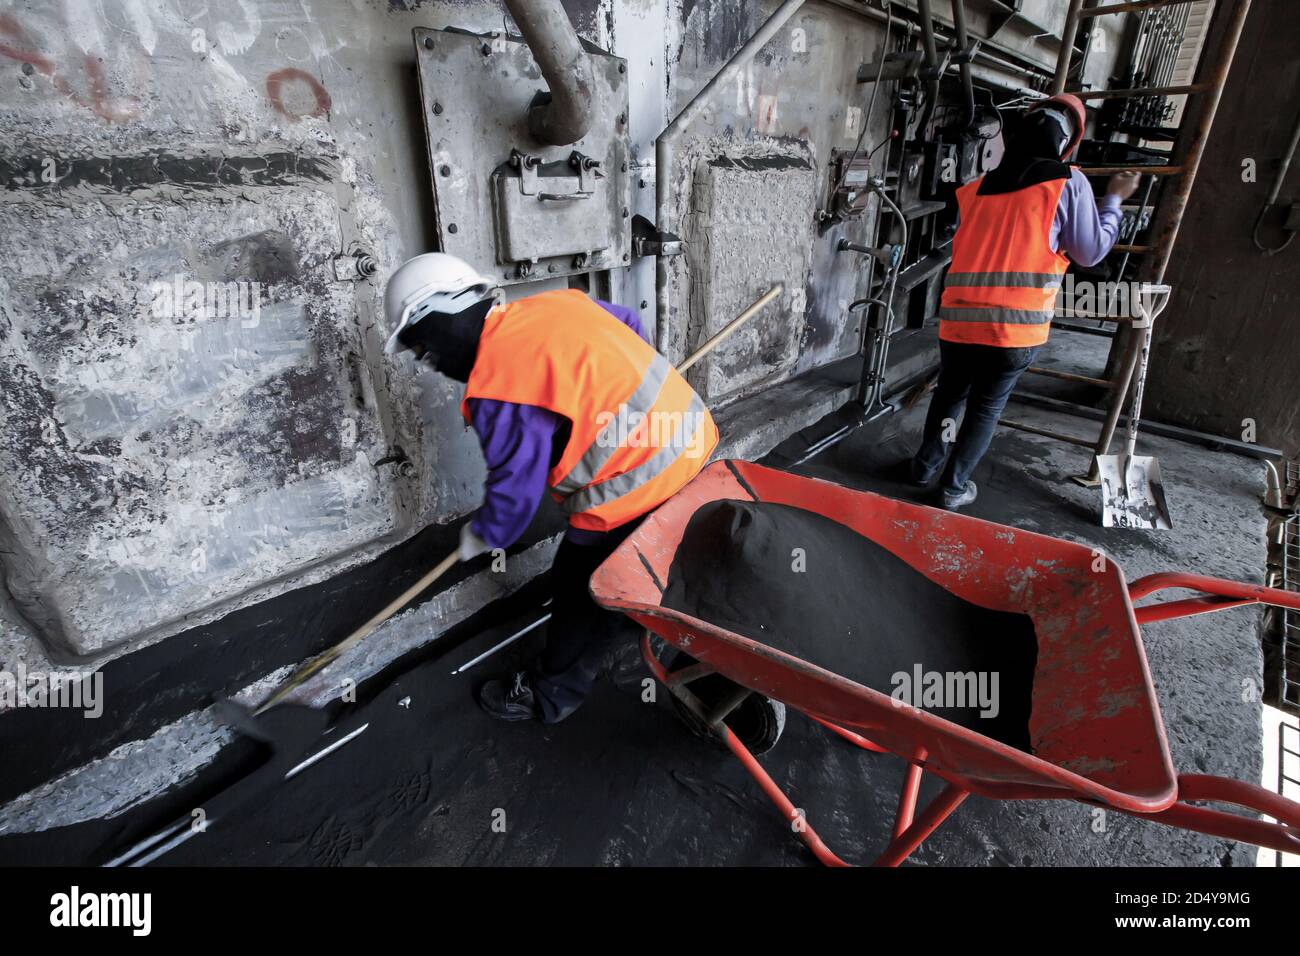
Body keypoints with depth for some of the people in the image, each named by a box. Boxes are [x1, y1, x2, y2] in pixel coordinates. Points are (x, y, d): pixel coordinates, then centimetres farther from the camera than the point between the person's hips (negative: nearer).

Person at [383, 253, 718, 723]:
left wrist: (481, 536, 10)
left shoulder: (499, 389, -19)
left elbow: (515, 490, -11)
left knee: (580, 592, 11)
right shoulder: (556, 302, 5)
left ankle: (548, 695, 32)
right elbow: (629, 324, 20)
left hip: (636, 486, -8)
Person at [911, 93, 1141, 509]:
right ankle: (954, 486, 14)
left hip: (958, 320, 3)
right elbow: (1091, 251, 5)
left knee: (949, 393, 19)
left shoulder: (975, 189, 12)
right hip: (1016, 326, -3)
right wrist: (1114, 200, 21)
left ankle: (926, 465, 28)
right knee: (987, 407, 8)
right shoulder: (1068, 182, 1)